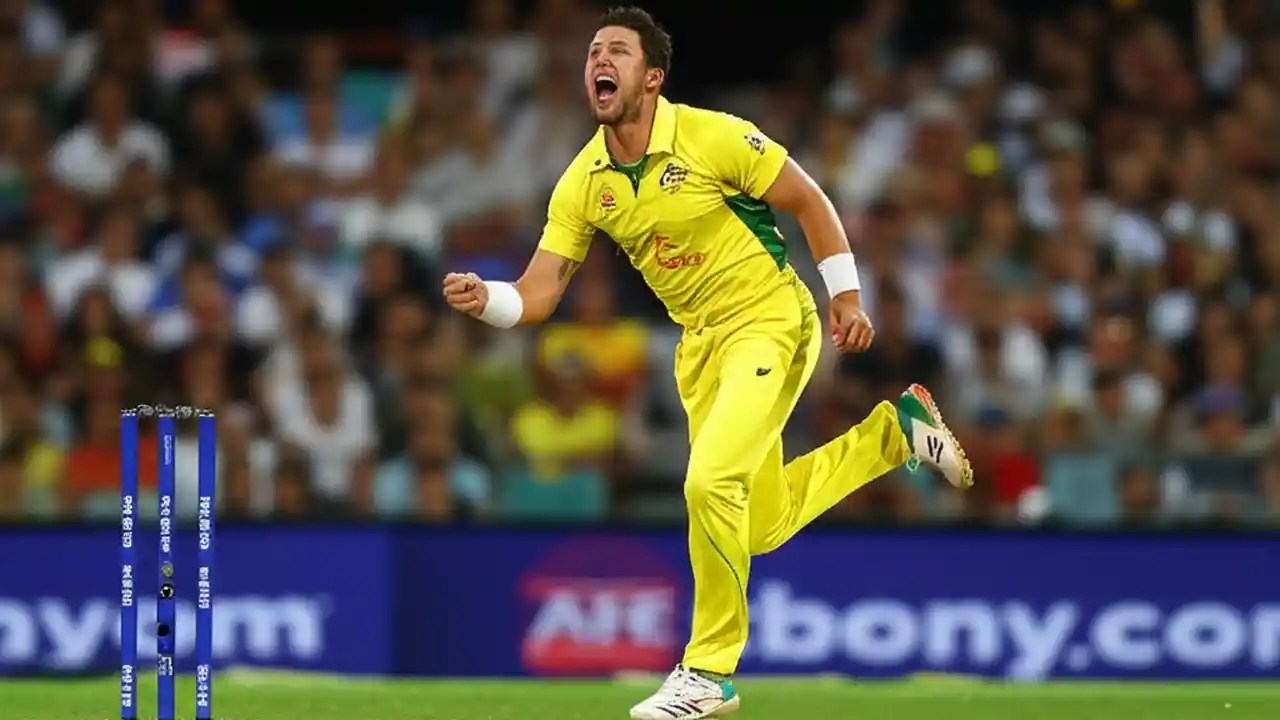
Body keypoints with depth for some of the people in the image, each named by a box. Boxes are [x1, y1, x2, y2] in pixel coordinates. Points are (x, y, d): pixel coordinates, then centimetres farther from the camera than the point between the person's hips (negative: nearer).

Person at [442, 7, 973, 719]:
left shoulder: (711, 137, -19)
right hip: (700, 341, 7)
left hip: (770, 319, -7)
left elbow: (810, 202, -8)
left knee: (712, 480, -26)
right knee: (760, 526, 16)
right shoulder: (584, 183, -4)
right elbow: (537, 295, -6)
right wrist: (485, 299, -27)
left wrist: (847, 298, -8)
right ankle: (896, 427, 38)